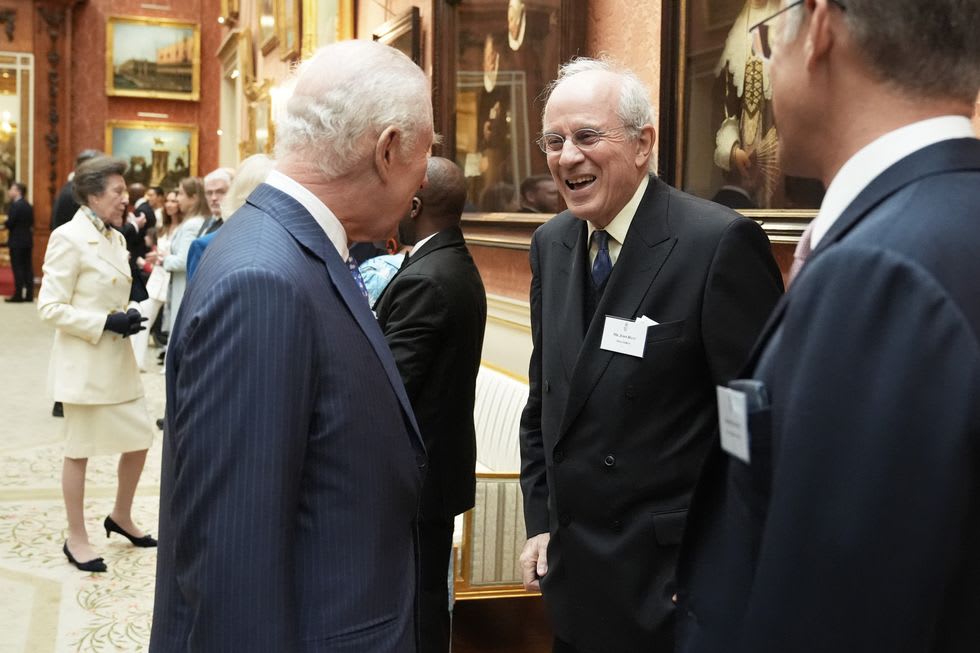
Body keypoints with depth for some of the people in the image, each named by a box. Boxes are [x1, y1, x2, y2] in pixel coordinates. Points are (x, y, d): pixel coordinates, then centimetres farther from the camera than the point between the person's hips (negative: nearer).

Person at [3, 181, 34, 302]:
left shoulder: (15, 205, -14)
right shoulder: (29, 206, 10)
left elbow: (10, 223, -17)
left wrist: (4, 223, 3)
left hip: (16, 241, -7)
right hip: (28, 240, 7)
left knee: (17, 268, -4)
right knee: (28, 267, 8)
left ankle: (18, 295, -3)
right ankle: (29, 294, 9)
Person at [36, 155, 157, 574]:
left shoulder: (115, 238, 9)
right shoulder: (69, 238, -14)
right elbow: (50, 307, -16)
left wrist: (129, 316, 0)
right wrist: (106, 322, -21)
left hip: (117, 359, 8)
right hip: (83, 362, -8)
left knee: (140, 439, 12)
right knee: (79, 450, 5)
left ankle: (121, 517, 32)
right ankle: (76, 539, 19)